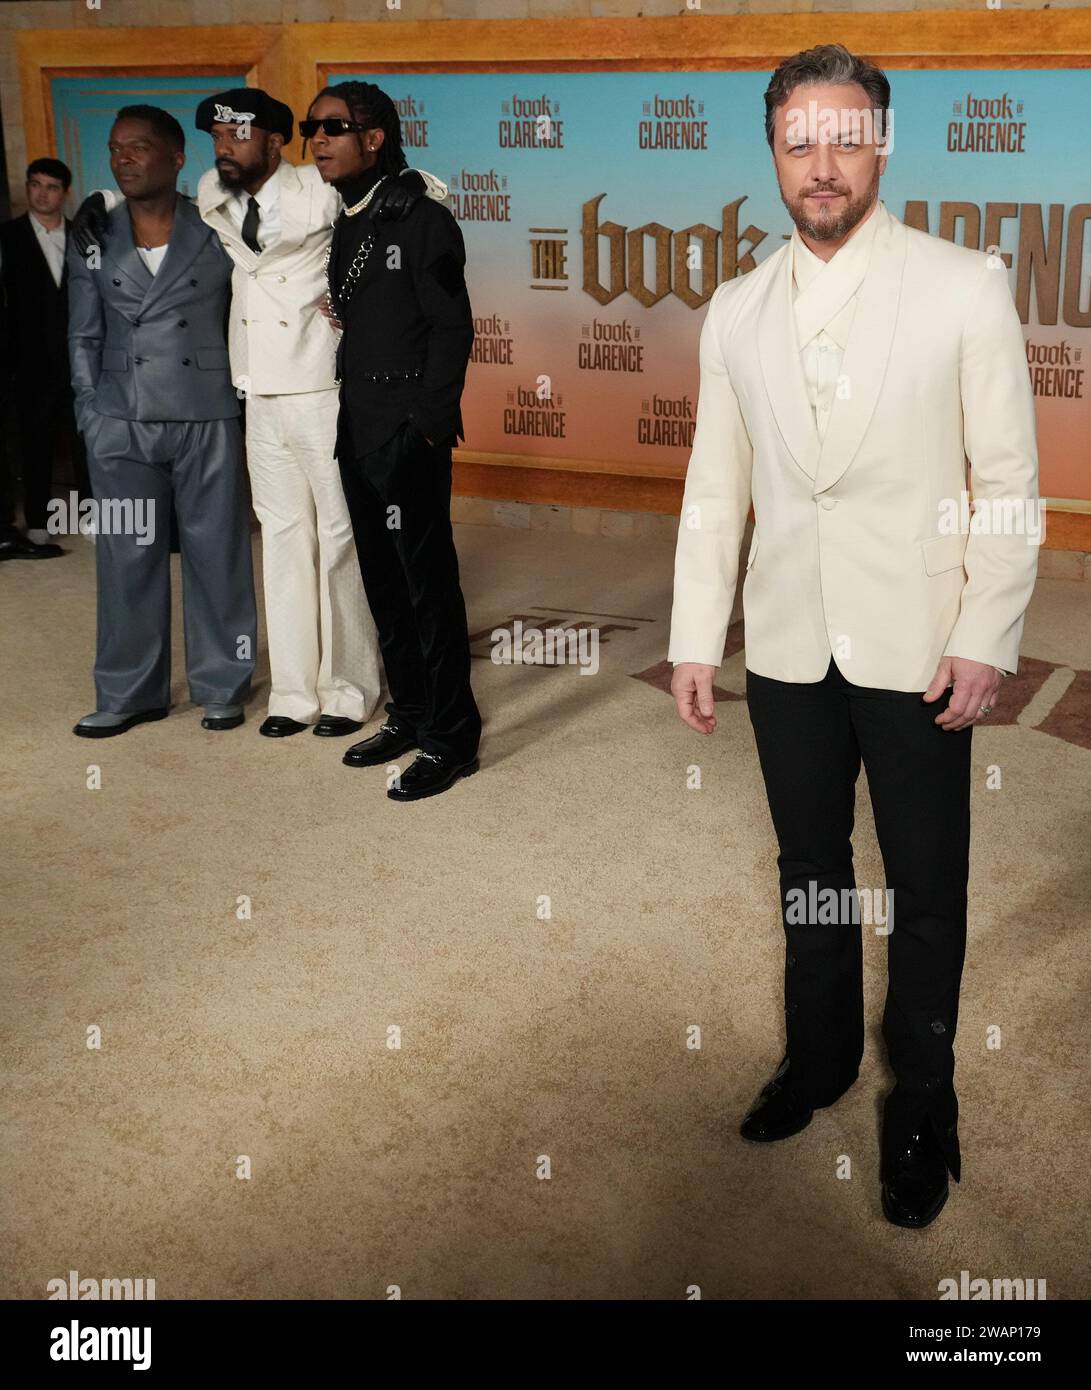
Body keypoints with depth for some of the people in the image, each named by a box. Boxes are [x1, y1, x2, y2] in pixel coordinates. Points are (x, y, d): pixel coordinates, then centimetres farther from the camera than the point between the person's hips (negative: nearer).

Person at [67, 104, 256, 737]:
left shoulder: (217, 235, 2)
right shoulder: (92, 240, 8)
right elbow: (84, 338, 10)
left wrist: (241, 398, -2)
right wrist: (92, 415, 3)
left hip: (207, 420, -2)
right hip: (121, 424, 2)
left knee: (217, 553, 4)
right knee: (128, 556, 6)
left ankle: (222, 686, 17)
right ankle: (130, 692, 18)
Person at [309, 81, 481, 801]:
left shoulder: (421, 218, -8)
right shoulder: (341, 225, 14)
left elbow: (452, 328, -12)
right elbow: (347, 325, 14)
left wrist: (430, 426, -17)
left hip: (406, 436, -8)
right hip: (358, 435, 8)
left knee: (428, 583, -4)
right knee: (383, 581, 14)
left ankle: (452, 738, 5)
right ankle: (410, 715, 27)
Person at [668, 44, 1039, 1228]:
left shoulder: (965, 287, -5)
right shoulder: (736, 311, 5)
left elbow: (1008, 477, -5)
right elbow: (714, 489, 7)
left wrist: (987, 639, -10)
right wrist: (693, 639, 4)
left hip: (916, 644, -3)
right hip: (786, 643, 3)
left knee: (927, 890, 7)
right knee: (809, 869, 17)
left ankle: (922, 1106, 25)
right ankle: (818, 1058, 36)